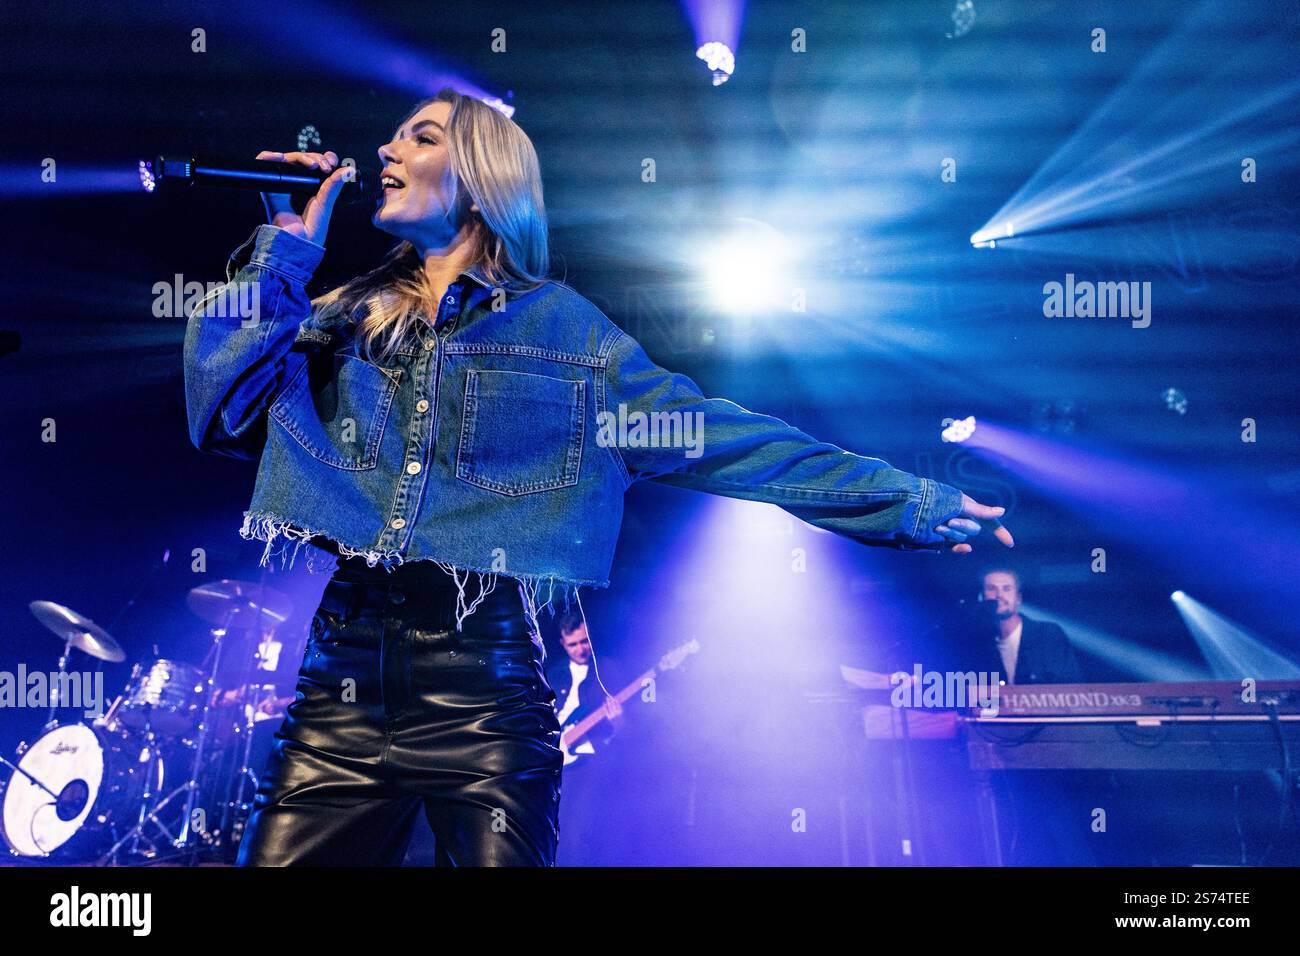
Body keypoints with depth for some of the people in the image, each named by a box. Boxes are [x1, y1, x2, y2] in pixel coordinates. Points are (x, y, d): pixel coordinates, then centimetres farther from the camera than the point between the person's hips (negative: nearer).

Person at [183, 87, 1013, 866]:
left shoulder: (563, 328, 5)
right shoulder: (340, 320, 14)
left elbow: (728, 439, 2)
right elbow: (221, 409, 1)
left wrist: (902, 501, -1)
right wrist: (286, 245, 4)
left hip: (487, 693, -2)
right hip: (345, 689, 3)